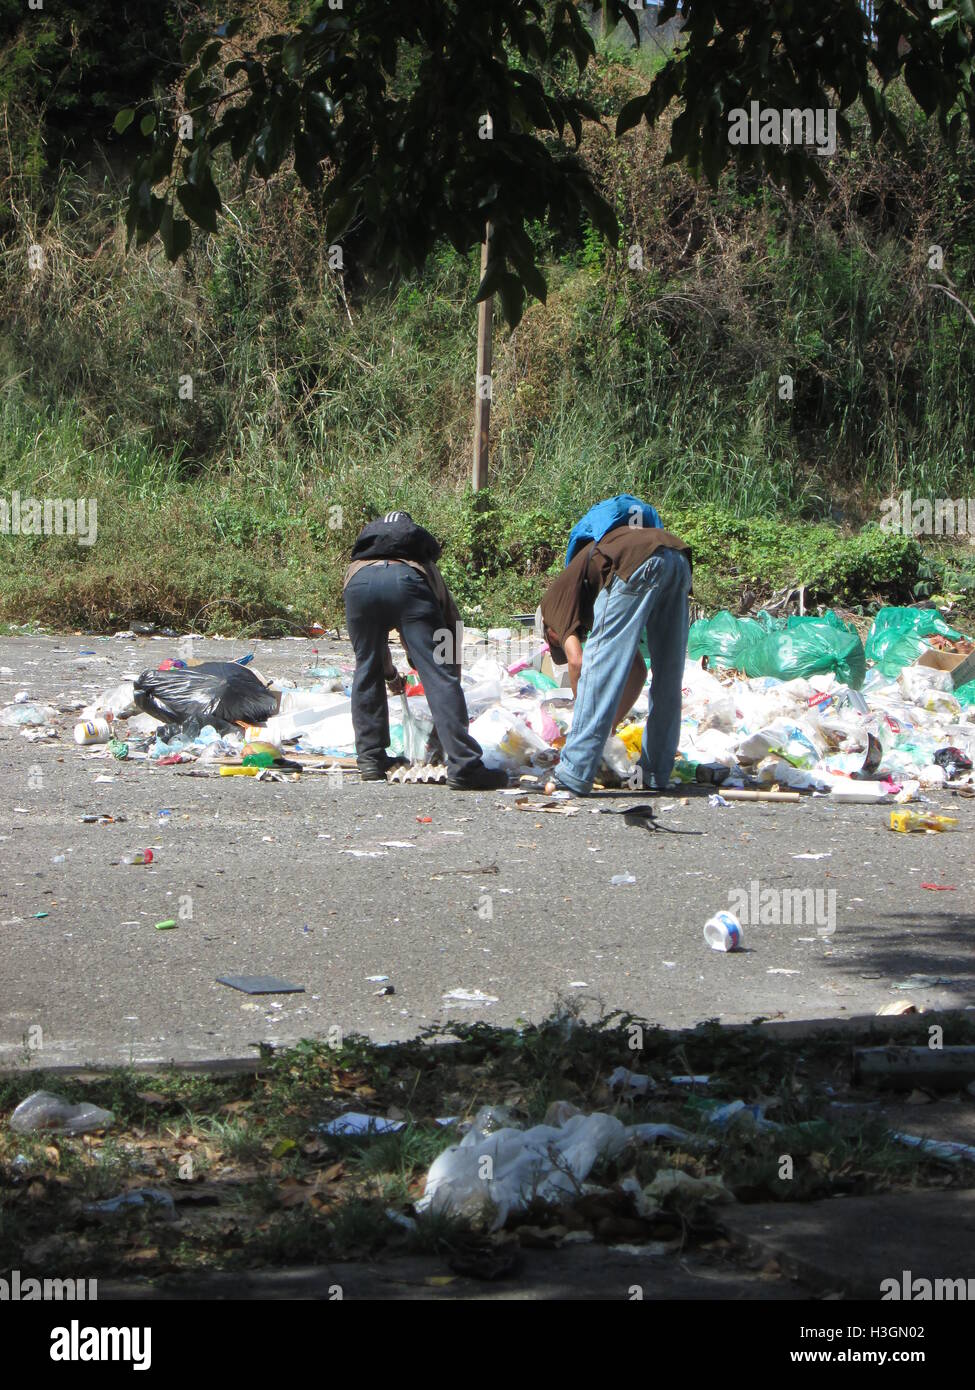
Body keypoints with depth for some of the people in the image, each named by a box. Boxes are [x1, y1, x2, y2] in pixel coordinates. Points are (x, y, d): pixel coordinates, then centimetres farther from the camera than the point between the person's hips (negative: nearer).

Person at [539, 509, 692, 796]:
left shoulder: (554, 601, 20)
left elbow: (576, 661, 5)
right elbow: (636, 670, 41)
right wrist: (612, 723, 42)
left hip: (638, 565, -8)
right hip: (678, 558, 8)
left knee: (600, 667, -1)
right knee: (667, 676, 17)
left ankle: (574, 776, -2)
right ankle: (655, 774, 22)